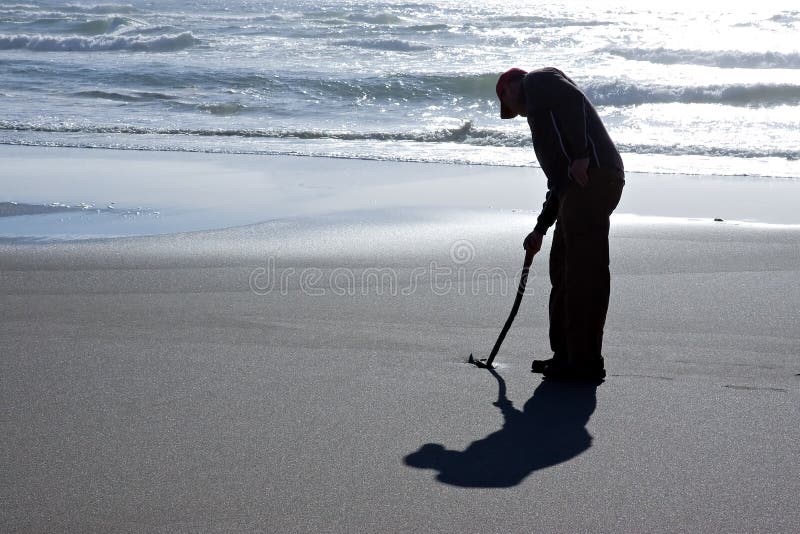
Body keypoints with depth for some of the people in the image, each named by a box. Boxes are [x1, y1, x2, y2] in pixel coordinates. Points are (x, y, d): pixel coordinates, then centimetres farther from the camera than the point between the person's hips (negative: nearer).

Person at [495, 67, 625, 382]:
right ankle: (566, 354, 23)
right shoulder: (542, 110, 34)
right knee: (562, 268, 16)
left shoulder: (537, 81, 8)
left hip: (591, 178, -10)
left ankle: (586, 363, -5)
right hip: (581, 183, 10)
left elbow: (574, 99, -16)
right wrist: (540, 230, 35)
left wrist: (580, 155, -23)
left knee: (585, 272, -8)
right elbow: (558, 183, 35)